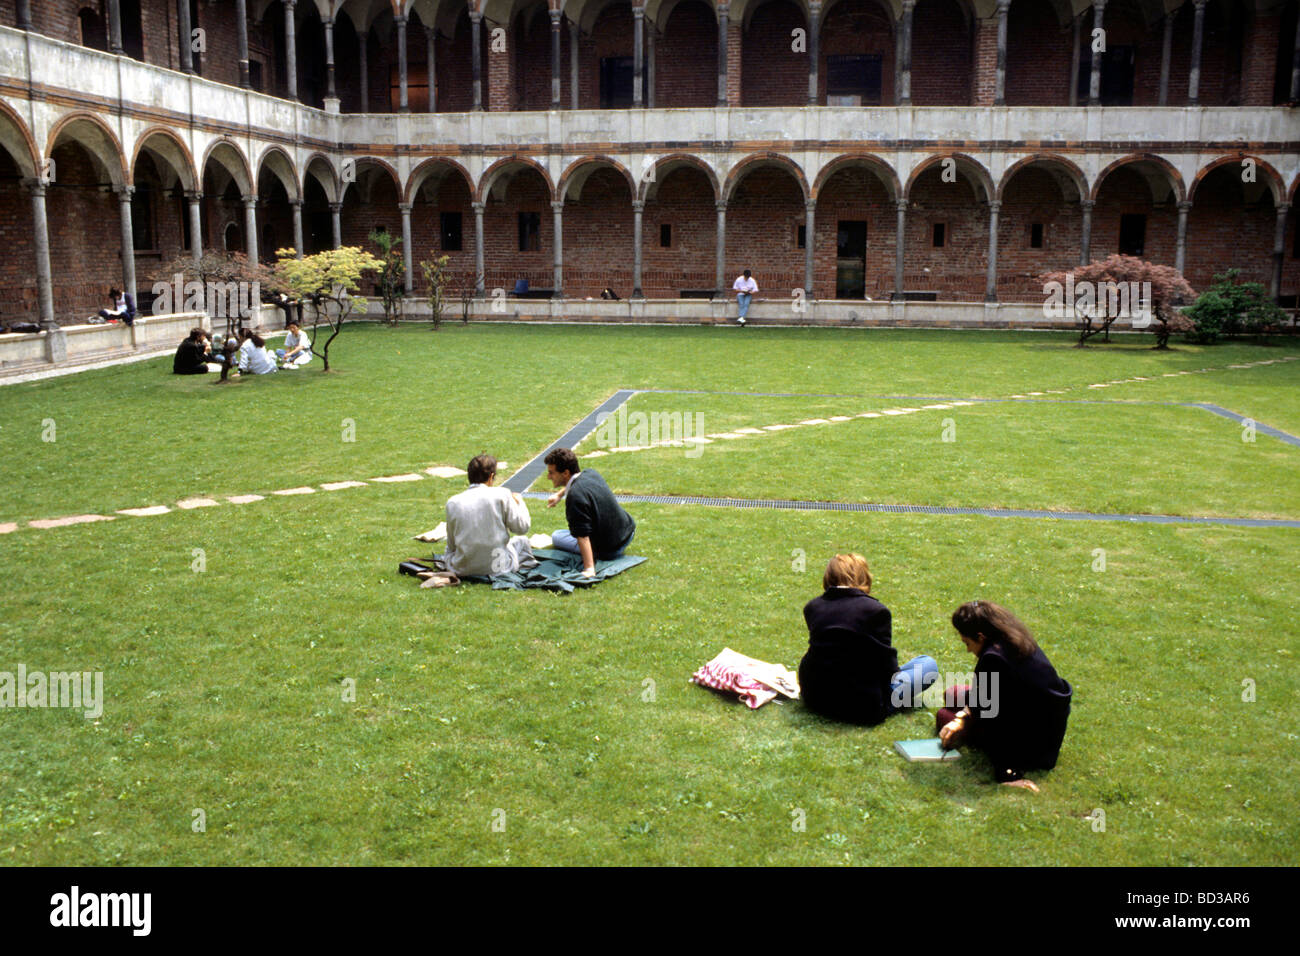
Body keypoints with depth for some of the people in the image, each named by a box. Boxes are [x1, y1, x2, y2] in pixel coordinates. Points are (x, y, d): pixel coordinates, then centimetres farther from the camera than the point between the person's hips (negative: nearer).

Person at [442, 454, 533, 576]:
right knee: (521, 540, 27)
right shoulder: (502, 495, -9)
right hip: (496, 568, -2)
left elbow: (451, 545, 5)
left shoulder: (452, 502, -1)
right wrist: (519, 502, 15)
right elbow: (522, 527, -3)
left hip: (462, 570, 2)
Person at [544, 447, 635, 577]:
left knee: (556, 536, 10)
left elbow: (583, 536, -33)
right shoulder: (591, 473, -2)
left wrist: (589, 569, -36)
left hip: (610, 551, -8)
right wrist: (559, 494, 31)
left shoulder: (575, 497, -29)